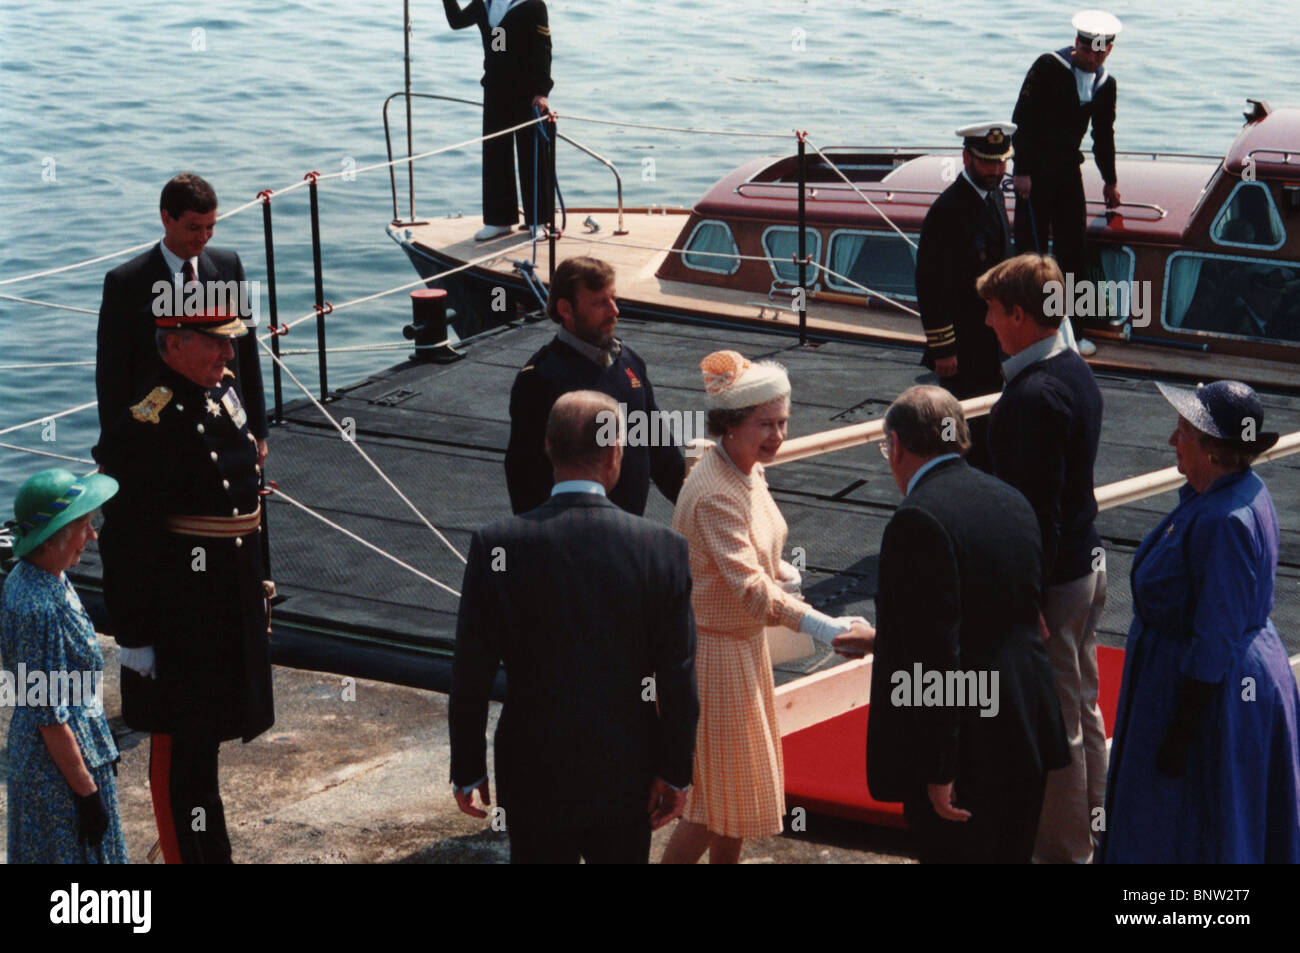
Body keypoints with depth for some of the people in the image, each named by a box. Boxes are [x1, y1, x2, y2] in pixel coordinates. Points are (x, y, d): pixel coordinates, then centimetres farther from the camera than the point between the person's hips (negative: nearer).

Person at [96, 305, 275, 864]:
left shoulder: (224, 394, 6)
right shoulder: (145, 427, -20)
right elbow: (125, 541, -19)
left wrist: (256, 584, 21)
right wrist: (134, 635, -18)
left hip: (233, 605, 9)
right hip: (180, 619, -9)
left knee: (208, 731, 21)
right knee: (183, 745, 3)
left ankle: (206, 848, 35)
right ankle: (192, 852, 13)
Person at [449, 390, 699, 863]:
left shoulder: (497, 546, -15)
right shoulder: (663, 548, -14)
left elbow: (470, 678, -10)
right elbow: (678, 678, -9)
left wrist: (467, 769, 3)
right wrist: (675, 771, 3)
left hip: (535, 775, 0)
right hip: (625, 772, 1)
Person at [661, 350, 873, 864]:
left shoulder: (746, 471, 2)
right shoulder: (713, 493, -28)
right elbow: (751, 590, -36)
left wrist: (777, 568, -3)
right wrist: (827, 627, -45)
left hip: (744, 642, 9)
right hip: (712, 651, -9)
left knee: (740, 788, 19)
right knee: (715, 797, 0)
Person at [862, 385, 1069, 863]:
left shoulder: (918, 520, -19)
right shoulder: (1013, 501, 7)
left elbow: (936, 658, -22)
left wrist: (937, 770, -18)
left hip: (966, 752, -8)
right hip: (1026, 740, 8)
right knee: (1012, 854, 20)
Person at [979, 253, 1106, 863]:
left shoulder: (1034, 396, -25)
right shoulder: (1076, 373, 6)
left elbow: (1037, 510, -25)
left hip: (1048, 579, -10)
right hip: (1086, 561, 10)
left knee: (1055, 726, 4)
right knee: (1083, 709, 23)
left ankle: (1063, 849, 16)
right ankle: (1091, 823, 38)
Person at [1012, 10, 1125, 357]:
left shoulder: (1105, 84, 6)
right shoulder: (1048, 67, -12)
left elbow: (1103, 134, 20)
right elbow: (1022, 118, -13)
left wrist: (1110, 180, 26)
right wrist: (1021, 170, -17)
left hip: (1069, 170, 6)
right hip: (1035, 170, -6)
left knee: (1073, 248, 6)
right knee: (1032, 247, -5)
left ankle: (1069, 328, 13)